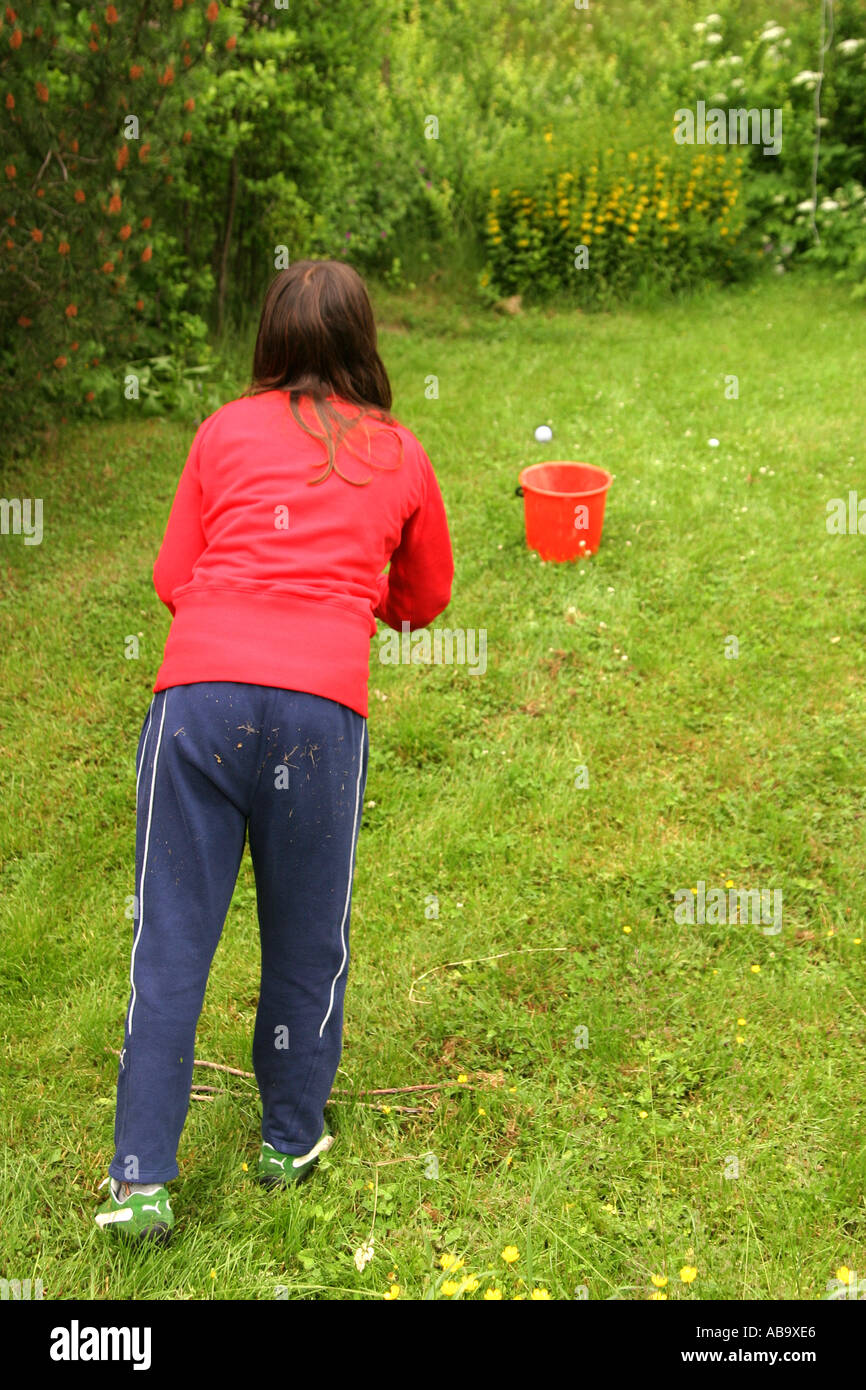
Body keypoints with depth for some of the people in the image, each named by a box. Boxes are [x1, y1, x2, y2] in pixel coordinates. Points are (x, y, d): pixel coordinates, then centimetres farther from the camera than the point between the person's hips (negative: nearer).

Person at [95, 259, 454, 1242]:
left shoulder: (225, 430, 14)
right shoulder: (399, 455, 15)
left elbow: (172, 579, 16)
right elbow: (425, 599, 25)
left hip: (199, 691, 0)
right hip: (322, 703, 0)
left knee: (170, 942, 9)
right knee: (306, 938, 15)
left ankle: (140, 1180, 15)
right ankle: (289, 1144, 32)